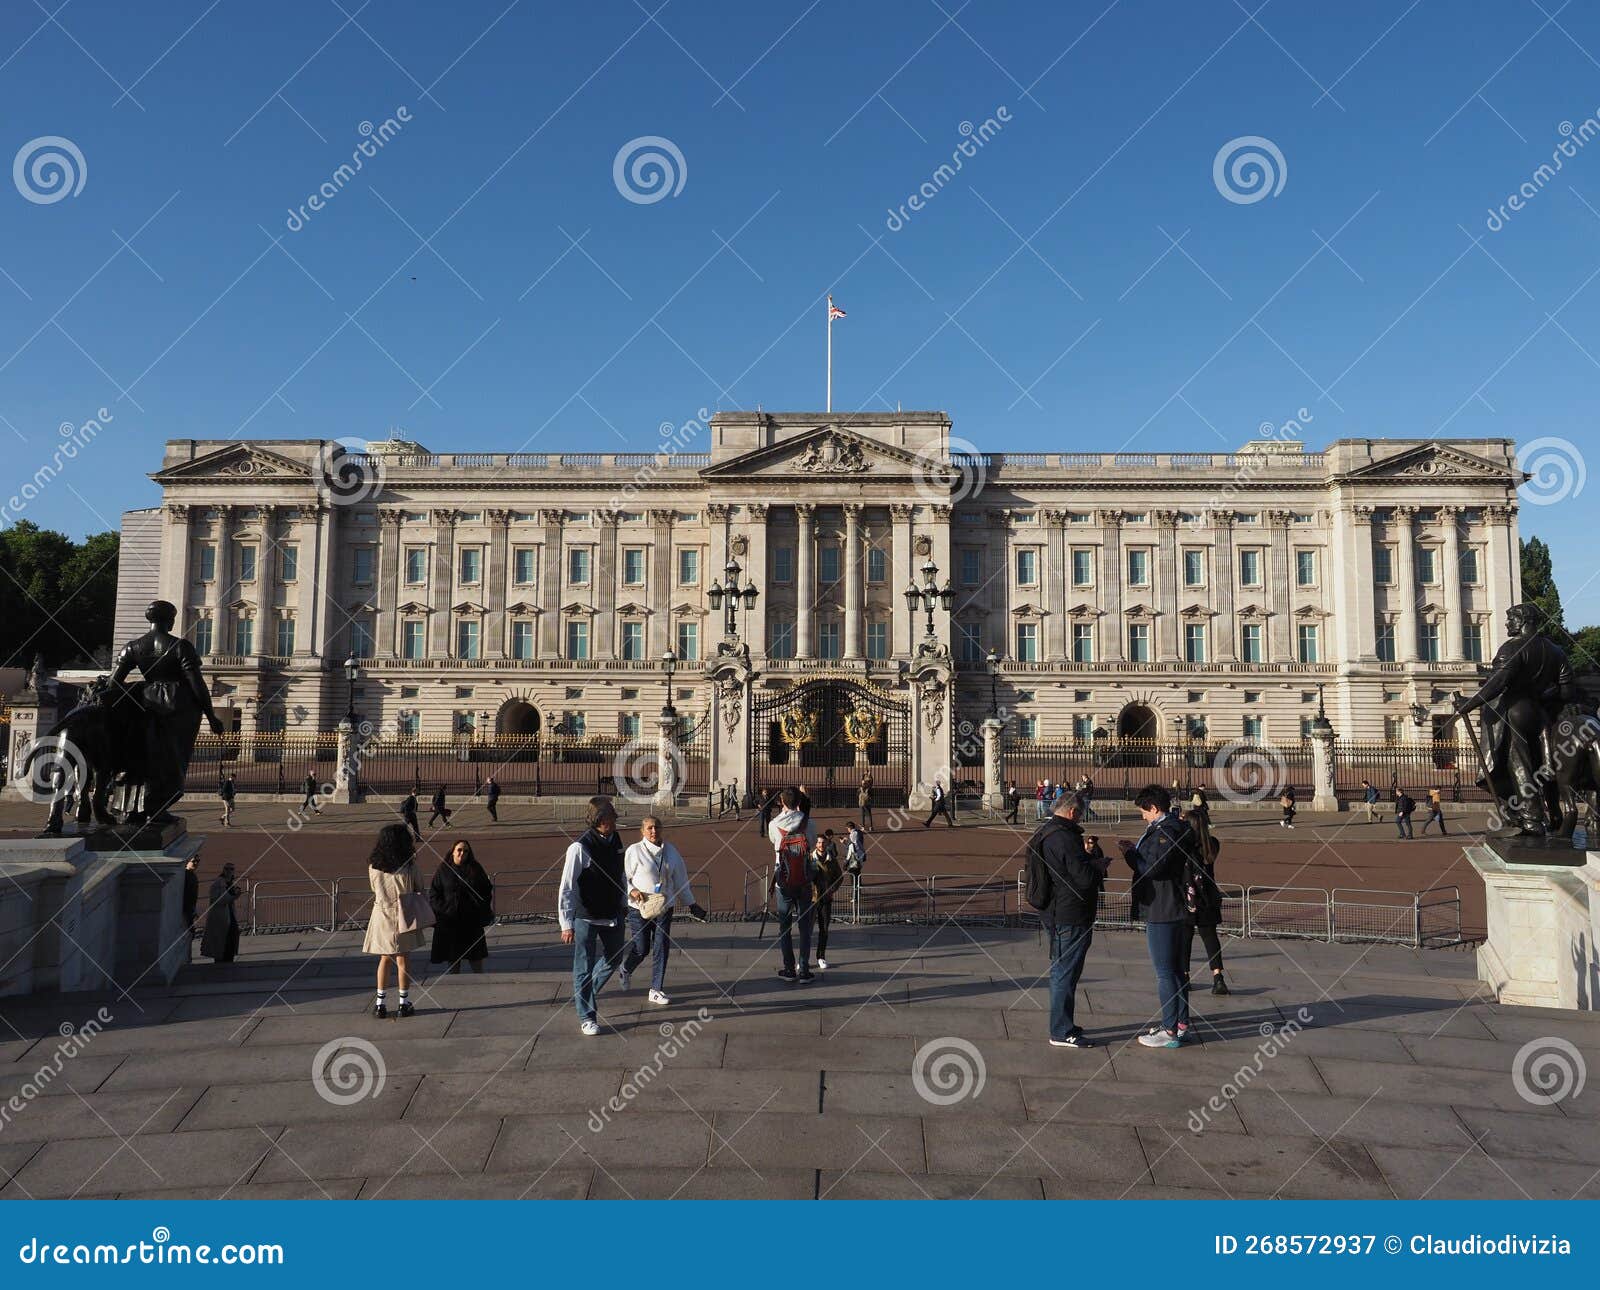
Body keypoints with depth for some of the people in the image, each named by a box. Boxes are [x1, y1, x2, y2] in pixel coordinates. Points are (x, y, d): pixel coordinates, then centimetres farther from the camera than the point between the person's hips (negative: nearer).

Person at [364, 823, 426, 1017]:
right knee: (402, 960, 8)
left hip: (381, 914, 2)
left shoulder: (373, 866, -6)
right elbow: (419, 888, -2)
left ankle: (380, 1003, 16)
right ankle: (404, 1004, 14)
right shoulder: (409, 865, -15)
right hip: (403, 916, -2)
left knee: (385, 959, 16)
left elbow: (374, 888, 10)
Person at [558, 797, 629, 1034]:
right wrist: (566, 924, -21)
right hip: (586, 918, -7)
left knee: (613, 959, 19)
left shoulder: (615, 841, 0)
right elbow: (566, 888, -18)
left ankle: (583, 995, 40)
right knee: (584, 968, 3)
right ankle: (586, 1017, 18)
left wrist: (623, 906, 19)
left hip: (613, 916, 7)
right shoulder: (579, 848, -20)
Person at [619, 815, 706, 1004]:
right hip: (639, 909, -4)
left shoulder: (671, 851, 4)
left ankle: (656, 990, 12)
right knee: (640, 948, 2)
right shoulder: (634, 851, -10)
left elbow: (680, 880, 13)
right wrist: (632, 891, -22)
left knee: (662, 948, 0)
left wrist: (691, 903, 15)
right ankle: (625, 970, 36)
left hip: (664, 908, 4)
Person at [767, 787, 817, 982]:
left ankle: (789, 969, 11)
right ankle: (804, 970, 7)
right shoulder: (808, 822, -6)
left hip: (783, 883, 0)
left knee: (785, 927, 10)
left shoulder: (774, 824, -6)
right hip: (804, 882, 0)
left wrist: (784, 812, 20)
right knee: (805, 926, 7)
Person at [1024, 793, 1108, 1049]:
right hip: (1070, 917, -10)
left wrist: (1085, 854, 10)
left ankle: (1063, 1025, 30)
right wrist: (1099, 861, -7)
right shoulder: (1064, 838, -22)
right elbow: (1086, 878, -25)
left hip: (1053, 913, 10)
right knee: (1066, 973, -2)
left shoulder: (1044, 833, 10)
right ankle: (1062, 1032, 5)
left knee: (1060, 970, 19)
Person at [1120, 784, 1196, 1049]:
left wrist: (1129, 853, -10)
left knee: (1165, 972, -4)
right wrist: (1138, 849, 13)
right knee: (1177, 968, 17)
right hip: (1176, 908, 11)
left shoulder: (1164, 832, -19)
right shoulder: (1177, 829, 13)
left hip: (1162, 912, -11)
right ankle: (1181, 1024, 27)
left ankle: (1170, 1031, 1)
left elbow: (1153, 868, -24)